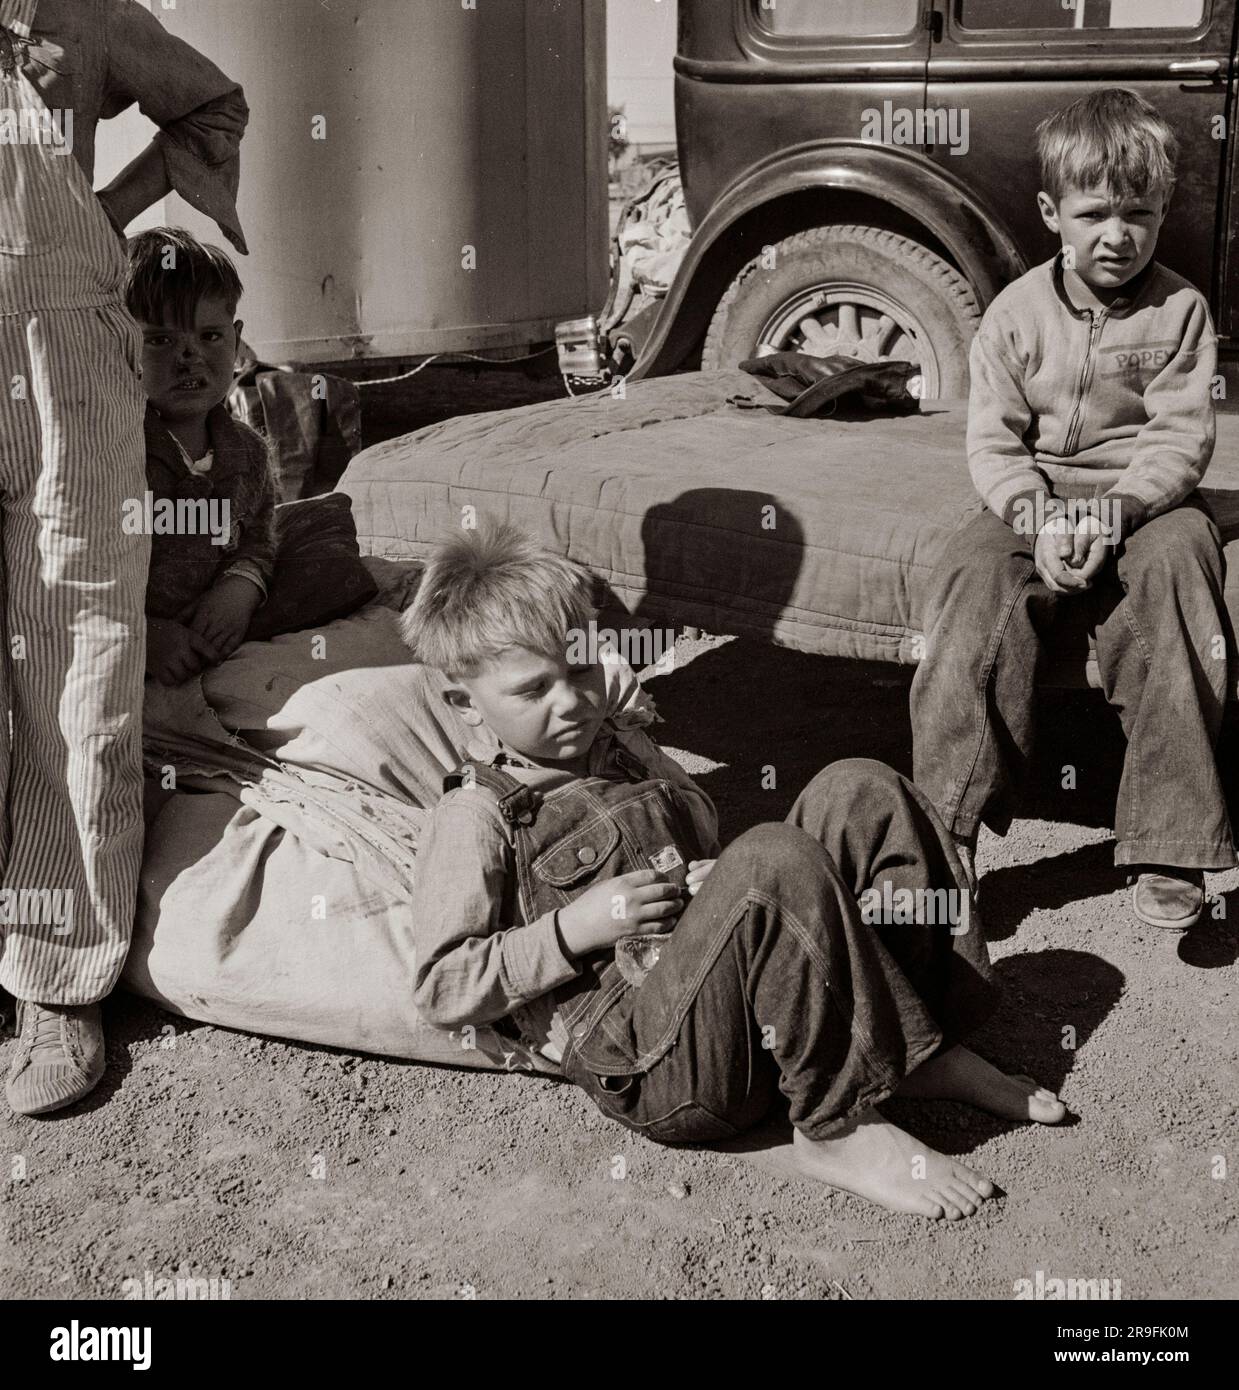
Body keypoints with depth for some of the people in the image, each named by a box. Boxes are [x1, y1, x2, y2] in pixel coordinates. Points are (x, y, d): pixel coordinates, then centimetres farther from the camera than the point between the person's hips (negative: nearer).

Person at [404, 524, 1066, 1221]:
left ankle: (929, 1048, -4)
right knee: (777, 858, -33)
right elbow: (442, 990, -7)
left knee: (860, 791, -6)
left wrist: (718, 883, 10)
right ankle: (837, 1130, -22)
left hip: (745, 1005, 8)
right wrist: (576, 928, -15)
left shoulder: (631, 754, 22)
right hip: (652, 1063, -8)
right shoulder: (476, 819, -1)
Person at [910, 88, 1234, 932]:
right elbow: (993, 442, -1)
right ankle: (941, 833, -29)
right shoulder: (1018, 311, 4)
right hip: (1034, 504, 1)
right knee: (976, 579, -29)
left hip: (1147, 503, -1)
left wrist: (1114, 513, -24)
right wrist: (1038, 518, -20)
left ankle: (1169, 845, -30)